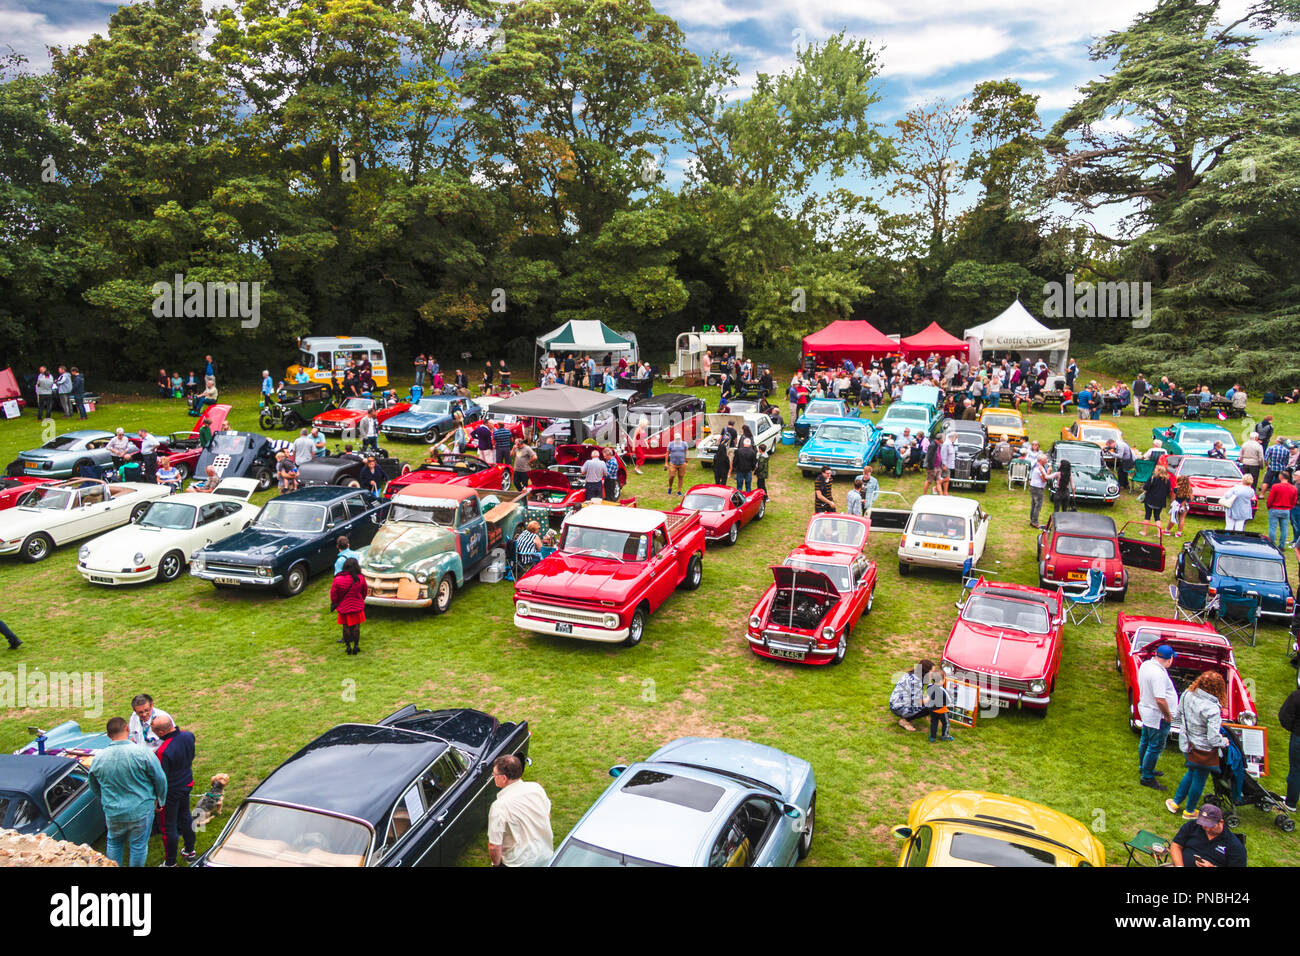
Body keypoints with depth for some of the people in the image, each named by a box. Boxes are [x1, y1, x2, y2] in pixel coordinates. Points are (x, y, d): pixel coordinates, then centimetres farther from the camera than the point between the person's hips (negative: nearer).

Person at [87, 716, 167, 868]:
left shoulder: (98, 758, -9)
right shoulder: (142, 752, -21)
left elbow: (94, 787, 8)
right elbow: (160, 779, -13)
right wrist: (160, 801, 5)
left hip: (113, 814, 3)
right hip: (141, 811, -3)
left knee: (113, 843, 26)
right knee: (138, 846, 15)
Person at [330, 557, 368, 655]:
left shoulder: (338, 579, -14)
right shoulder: (360, 578, -11)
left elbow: (333, 594, -6)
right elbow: (364, 592, 4)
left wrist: (334, 603, 12)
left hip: (343, 606, 0)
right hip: (357, 606, 0)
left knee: (346, 627, 12)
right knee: (356, 626, 12)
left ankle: (348, 647, 17)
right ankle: (356, 646, 17)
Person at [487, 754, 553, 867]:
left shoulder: (499, 807, -23)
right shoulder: (537, 788, -6)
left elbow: (494, 847, -18)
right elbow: (548, 816, 10)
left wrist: (496, 864, 1)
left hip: (520, 863, -5)